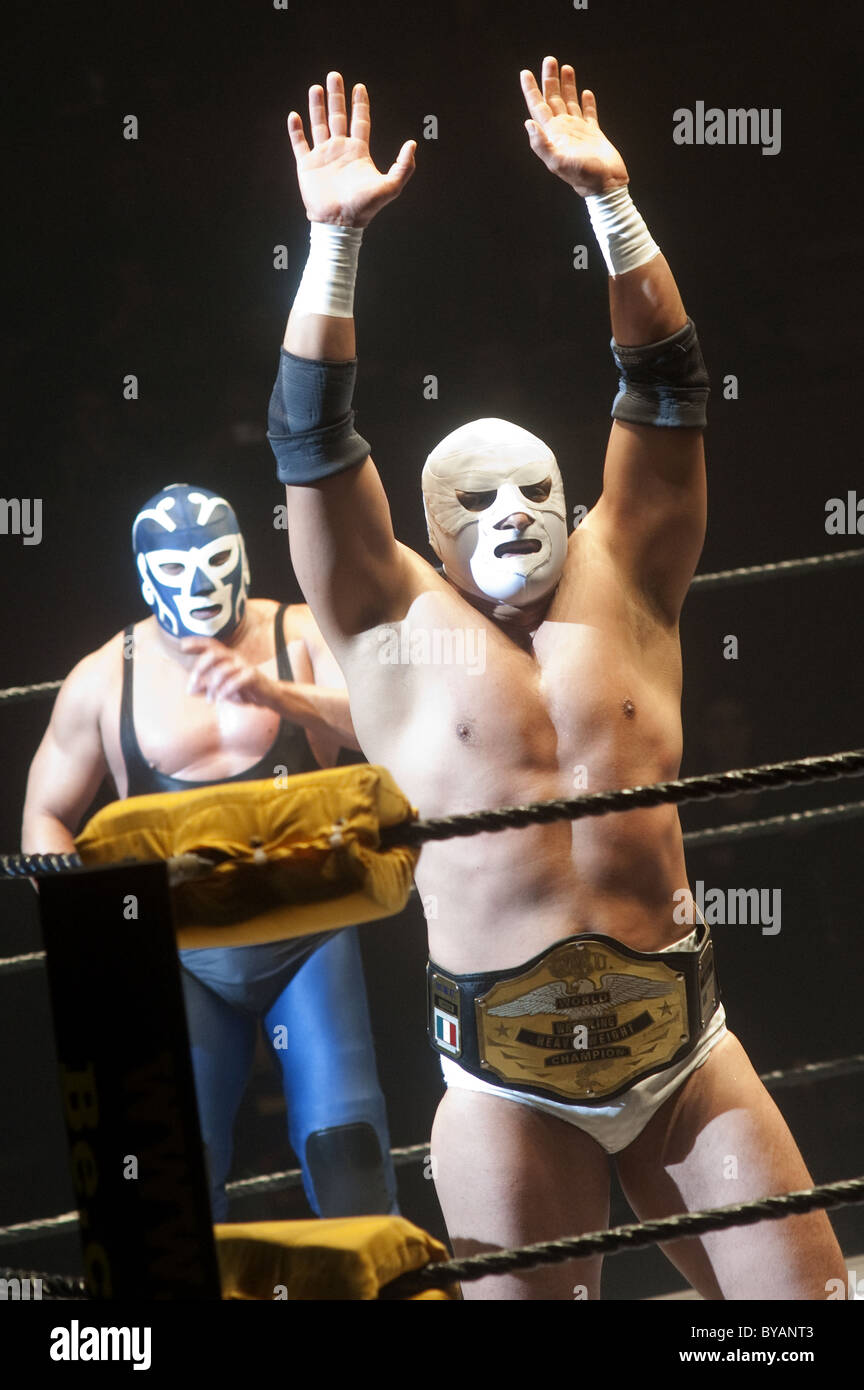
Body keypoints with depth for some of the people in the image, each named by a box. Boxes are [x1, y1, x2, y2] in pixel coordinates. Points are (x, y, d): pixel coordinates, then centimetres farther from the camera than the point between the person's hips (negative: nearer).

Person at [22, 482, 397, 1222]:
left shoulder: (302, 638, 0)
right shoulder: (103, 681, 4)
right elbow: (47, 815, 12)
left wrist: (275, 693, -33)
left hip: (309, 933, -1)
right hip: (184, 957, 1)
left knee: (345, 1144, -10)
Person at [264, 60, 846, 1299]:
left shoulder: (621, 590, 9)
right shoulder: (400, 629, 4)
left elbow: (666, 385, 7)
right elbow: (314, 439, -4)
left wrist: (611, 200, 0)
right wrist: (336, 240, -10)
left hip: (686, 1053, 2)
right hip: (511, 1084, -2)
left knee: (804, 1296, -2)